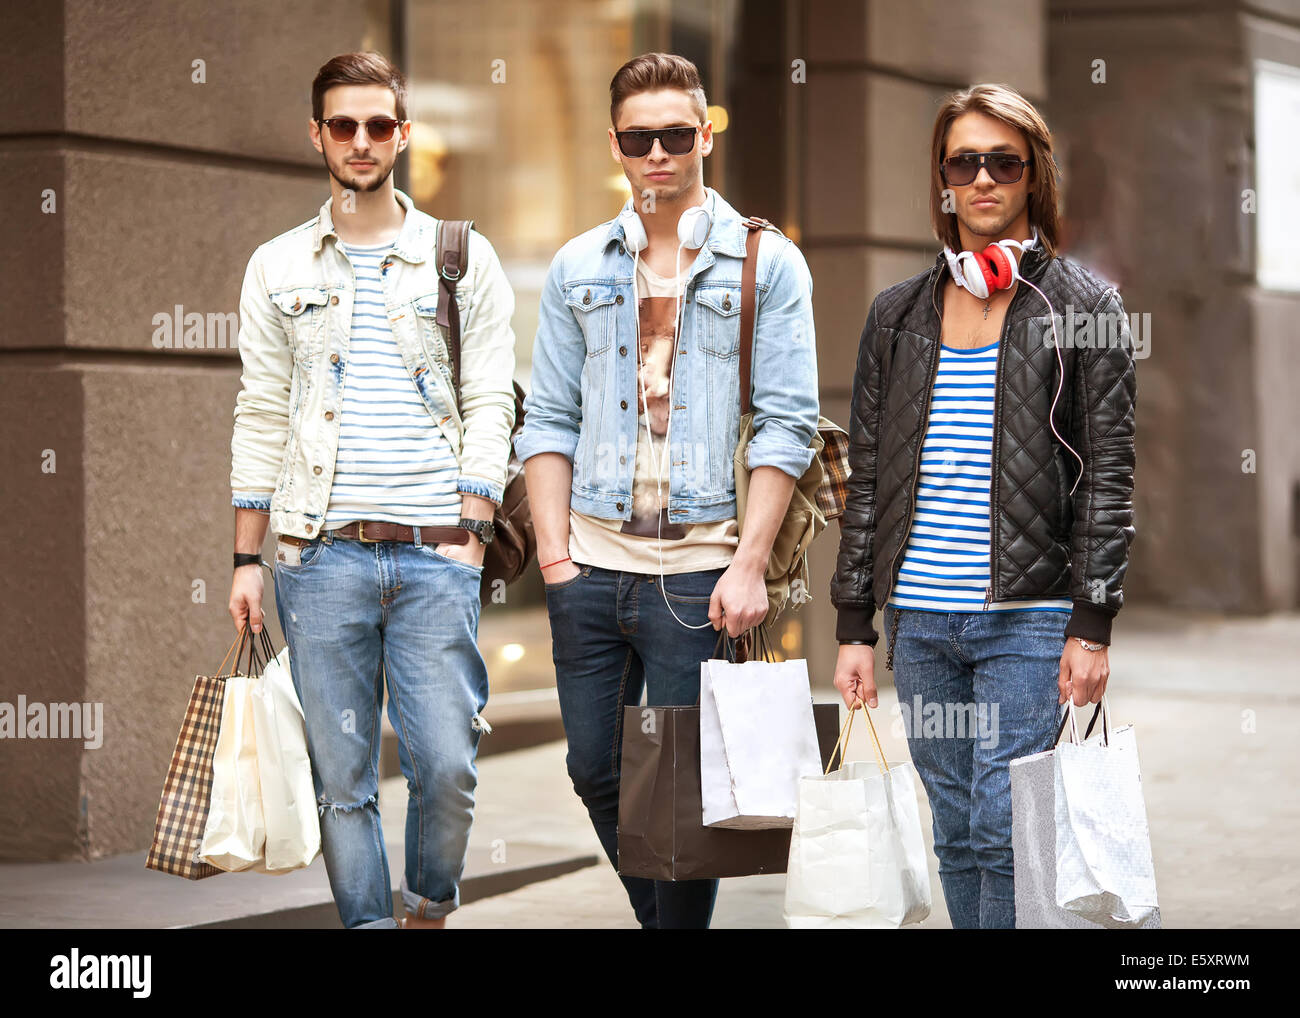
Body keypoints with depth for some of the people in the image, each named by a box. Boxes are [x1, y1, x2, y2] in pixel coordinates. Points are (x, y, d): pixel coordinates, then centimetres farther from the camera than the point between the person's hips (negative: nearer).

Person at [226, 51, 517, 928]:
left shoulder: (466, 260, 9)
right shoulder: (277, 268, 12)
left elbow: (490, 408, 6)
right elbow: (260, 420, 11)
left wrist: (468, 533, -5)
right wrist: (246, 560, 6)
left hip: (436, 554, -1)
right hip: (319, 556, 1)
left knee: (448, 765, -7)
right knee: (342, 775, 1)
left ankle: (431, 909, 16)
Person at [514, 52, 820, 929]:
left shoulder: (767, 264, 2)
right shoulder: (579, 267, 12)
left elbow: (786, 425, -3)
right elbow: (549, 420, 11)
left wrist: (749, 564, -11)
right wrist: (555, 553, 0)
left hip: (697, 572, -4)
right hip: (591, 565, 4)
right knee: (597, 771, 9)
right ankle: (656, 916, 28)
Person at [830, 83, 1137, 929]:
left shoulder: (1083, 307, 1)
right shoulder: (899, 315, 12)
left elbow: (1108, 478, -3)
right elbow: (868, 477, 14)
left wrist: (1093, 626, -9)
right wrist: (854, 625, 9)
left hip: (1030, 615, -4)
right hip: (919, 619, 4)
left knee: (1005, 828, -9)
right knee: (957, 835, 8)